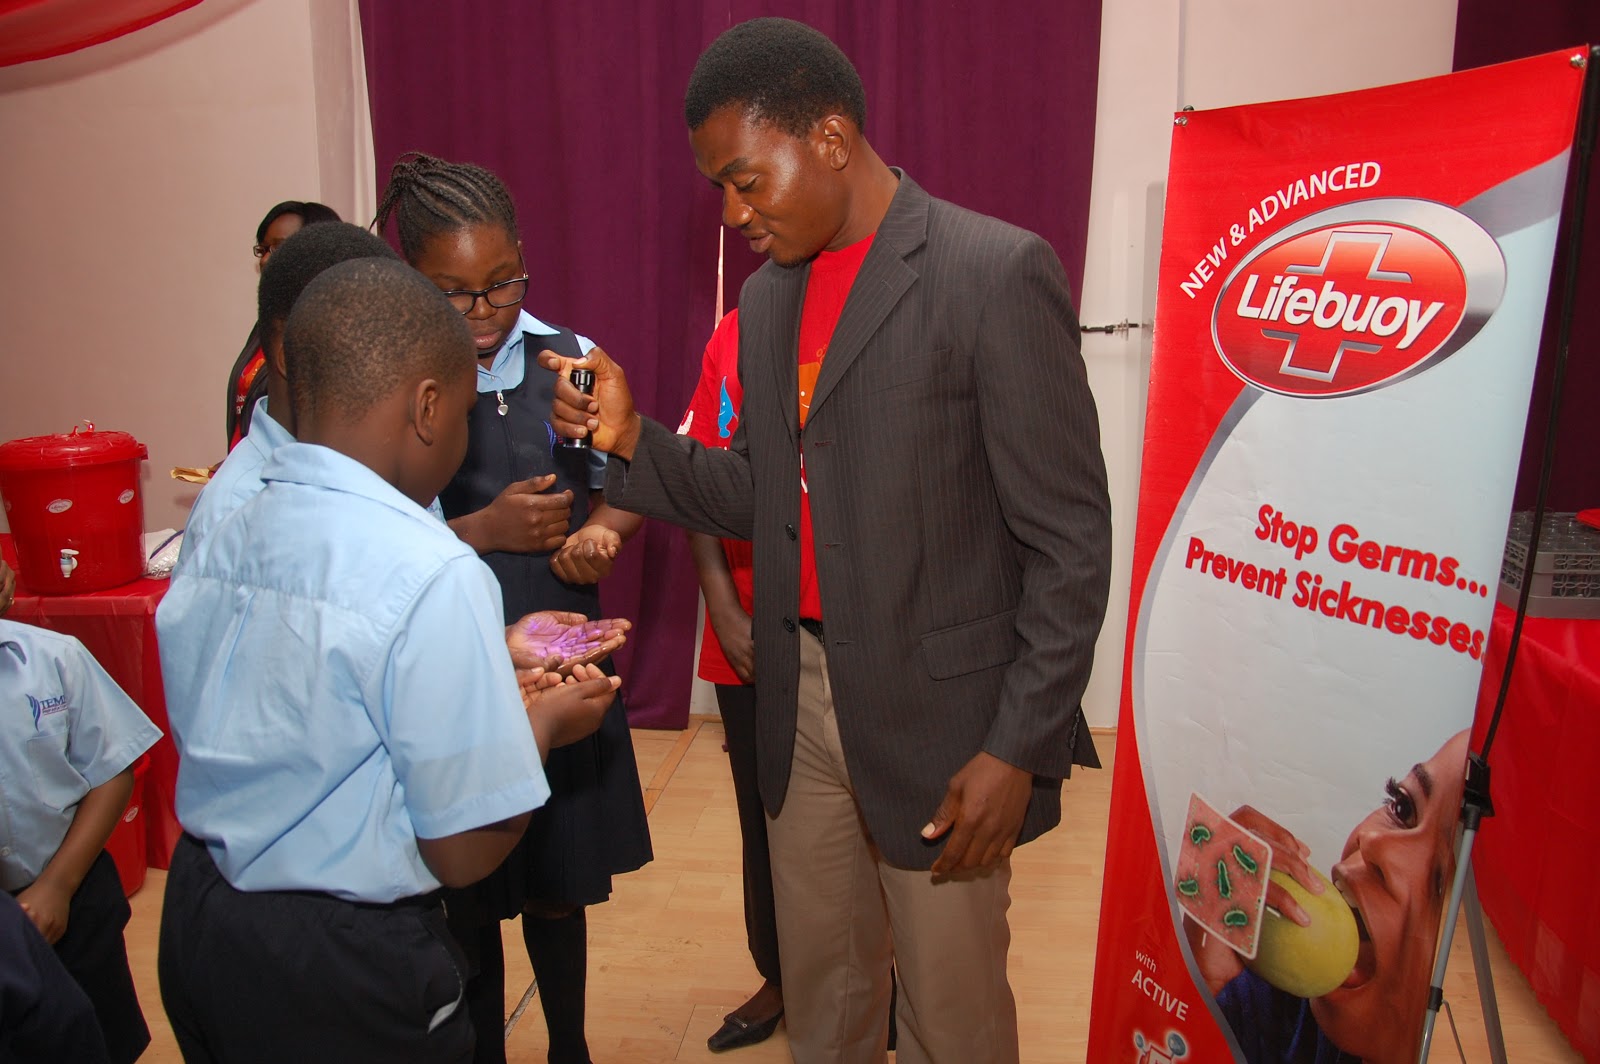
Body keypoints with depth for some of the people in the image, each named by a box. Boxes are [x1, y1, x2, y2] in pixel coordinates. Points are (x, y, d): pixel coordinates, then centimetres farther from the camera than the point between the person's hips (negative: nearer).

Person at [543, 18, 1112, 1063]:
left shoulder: (997, 272, -13)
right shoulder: (768, 296, 9)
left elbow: (1069, 539, -13)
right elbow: (765, 501, 12)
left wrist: (1019, 748, -14)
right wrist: (631, 437, -3)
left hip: (939, 714, -6)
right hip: (801, 702, 6)